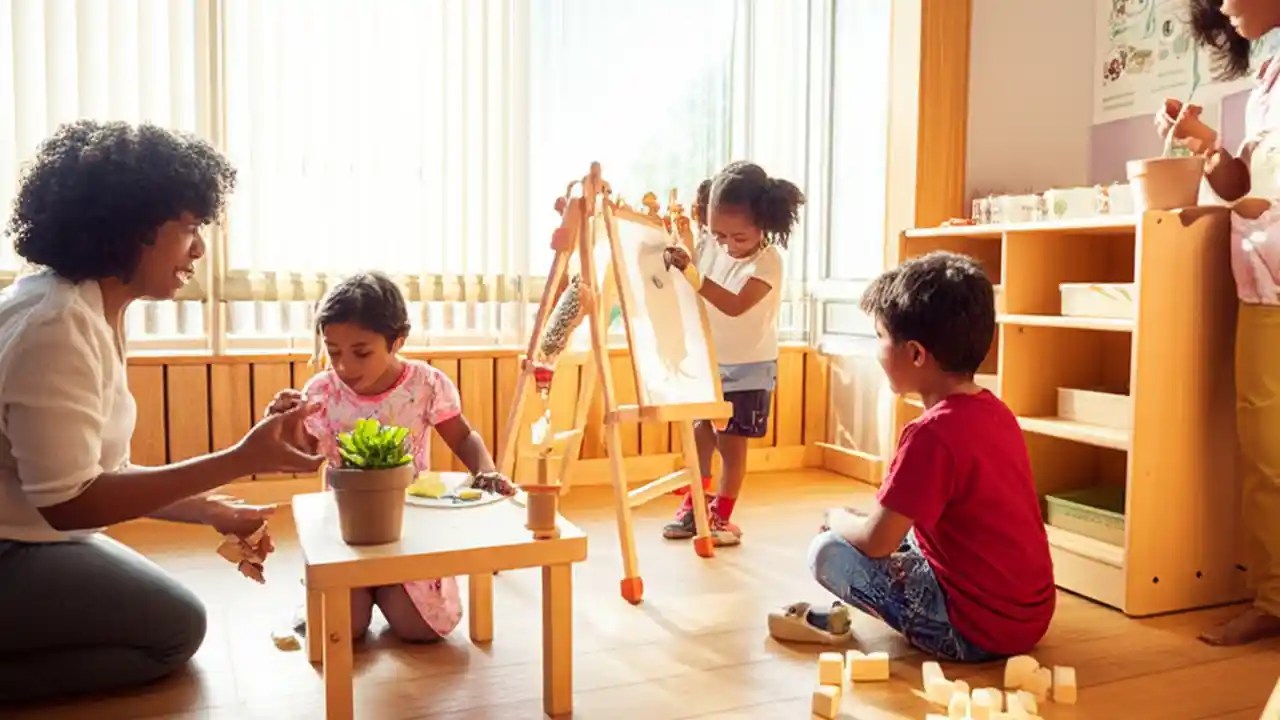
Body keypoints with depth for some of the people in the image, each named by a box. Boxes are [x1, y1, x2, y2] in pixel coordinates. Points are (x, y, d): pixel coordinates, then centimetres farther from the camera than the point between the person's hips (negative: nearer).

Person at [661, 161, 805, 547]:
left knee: (731, 442, 0)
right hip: (708, 362, 5)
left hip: (749, 367, -5)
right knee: (700, 435, 12)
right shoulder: (709, 245, -6)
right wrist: (670, 237, -10)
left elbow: (735, 305, -36)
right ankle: (693, 506, 26)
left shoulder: (768, 260, -22)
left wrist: (694, 276, -46)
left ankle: (721, 517, 13)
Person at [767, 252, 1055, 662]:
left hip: (975, 631, -9)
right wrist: (867, 517, 13)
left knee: (828, 551, -6)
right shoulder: (995, 412, 3)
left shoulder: (932, 433, -24)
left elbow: (875, 541, -19)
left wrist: (838, 518, 2)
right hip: (1030, 616, 9)